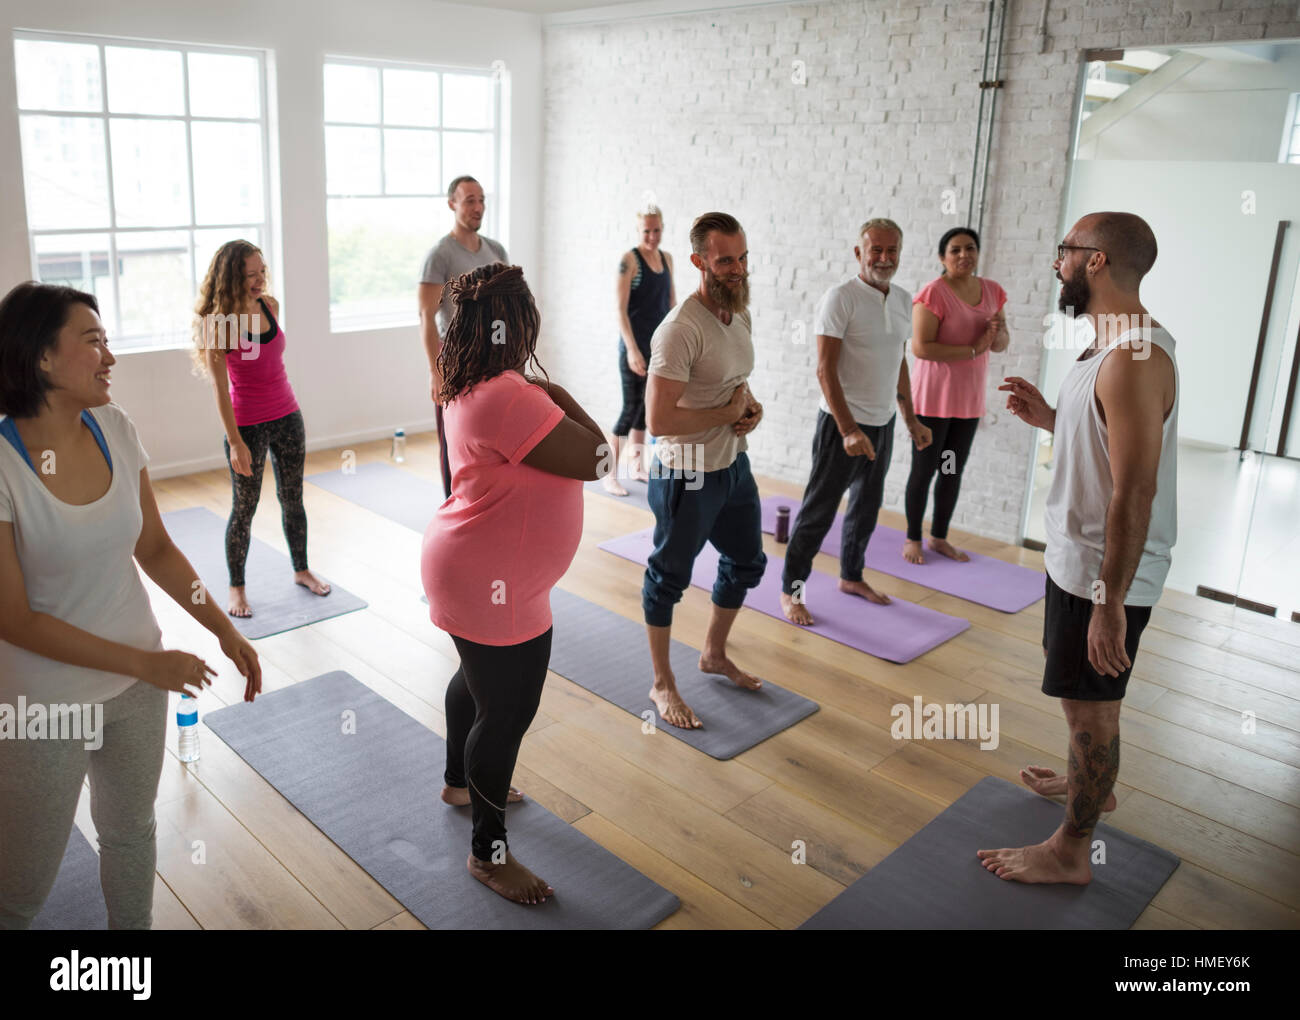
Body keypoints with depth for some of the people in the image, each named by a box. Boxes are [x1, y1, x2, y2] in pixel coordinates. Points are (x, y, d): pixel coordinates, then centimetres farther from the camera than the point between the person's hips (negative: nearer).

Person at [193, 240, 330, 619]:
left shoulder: (270, 305, 0)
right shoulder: (218, 321, -16)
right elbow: (220, 388, -15)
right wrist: (235, 442, -16)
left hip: (287, 416, 5)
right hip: (247, 424, -5)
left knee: (292, 498, 16)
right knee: (244, 508, 5)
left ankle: (301, 570, 32)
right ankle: (236, 587, 21)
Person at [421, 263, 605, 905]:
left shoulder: (469, 389, 4)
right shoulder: (509, 398, -29)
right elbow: (592, 459, -23)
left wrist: (548, 397, 1)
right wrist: (559, 395, -12)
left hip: (475, 571, 11)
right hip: (492, 585, -11)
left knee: (477, 680, 29)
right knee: (507, 713, 3)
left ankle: (460, 781, 53)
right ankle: (488, 852, 21)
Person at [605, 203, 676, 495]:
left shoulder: (667, 259, 9)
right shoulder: (629, 259, -10)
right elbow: (621, 309, -15)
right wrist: (632, 349, -21)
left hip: (659, 345, 6)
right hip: (635, 345, -6)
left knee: (645, 407, 13)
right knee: (631, 407, -6)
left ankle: (638, 467, 25)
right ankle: (610, 475, 3)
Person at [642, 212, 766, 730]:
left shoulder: (739, 313, 4)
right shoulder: (681, 329, -25)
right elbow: (659, 420, -30)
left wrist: (751, 404, -3)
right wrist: (728, 413, -20)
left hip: (734, 463, 9)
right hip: (687, 476, -9)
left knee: (746, 563, 22)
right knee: (669, 578, 8)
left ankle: (714, 654, 45)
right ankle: (662, 685, 26)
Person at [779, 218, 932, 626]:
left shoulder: (903, 300, 7)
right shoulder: (840, 298, -15)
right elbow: (825, 370, -19)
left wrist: (911, 420, 16)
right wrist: (849, 430, -25)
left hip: (883, 423, 7)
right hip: (843, 423, -7)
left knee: (867, 507, 19)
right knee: (819, 511, 0)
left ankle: (851, 576, 36)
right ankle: (791, 590, 12)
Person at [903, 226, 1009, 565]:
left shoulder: (992, 291, 5)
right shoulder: (933, 292, -16)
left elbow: (1002, 345, 10)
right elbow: (920, 347, -23)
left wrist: (997, 333, -13)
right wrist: (973, 349, -22)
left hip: (969, 398, 7)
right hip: (934, 397, -6)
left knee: (954, 471, 14)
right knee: (923, 470, 3)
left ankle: (939, 537, 27)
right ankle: (913, 539, 17)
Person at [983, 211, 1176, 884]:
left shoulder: (1132, 360, -26)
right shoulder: (1116, 346, 8)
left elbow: (1134, 494, -28)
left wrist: (1109, 602, -26)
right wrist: (1050, 418, 6)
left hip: (1103, 576, -10)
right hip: (1079, 559, 10)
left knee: (1090, 707, 4)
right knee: (1088, 701, 27)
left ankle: (1069, 853, 20)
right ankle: (1092, 782, 50)